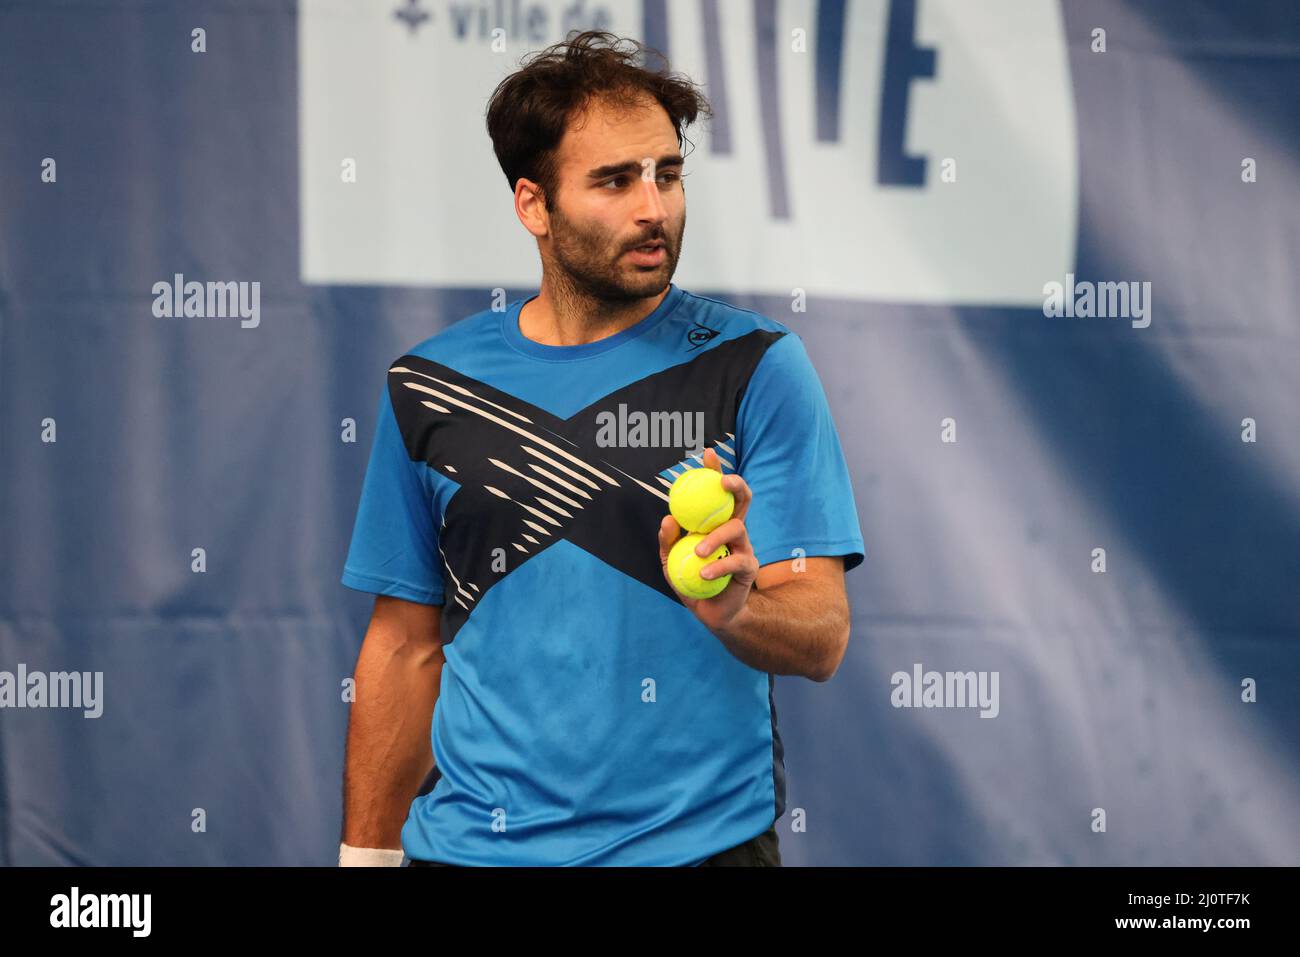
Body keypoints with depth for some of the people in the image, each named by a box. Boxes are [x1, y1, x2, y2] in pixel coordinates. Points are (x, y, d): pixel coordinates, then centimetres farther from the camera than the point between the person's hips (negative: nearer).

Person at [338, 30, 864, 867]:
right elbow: (407, 647, 9)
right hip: (473, 843, 2)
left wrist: (733, 607, -31)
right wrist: (367, 853, 5)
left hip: (700, 837, -2)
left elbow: (822, 636, -10)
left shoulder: (755, 366, -5)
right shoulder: (431, 388, 3)